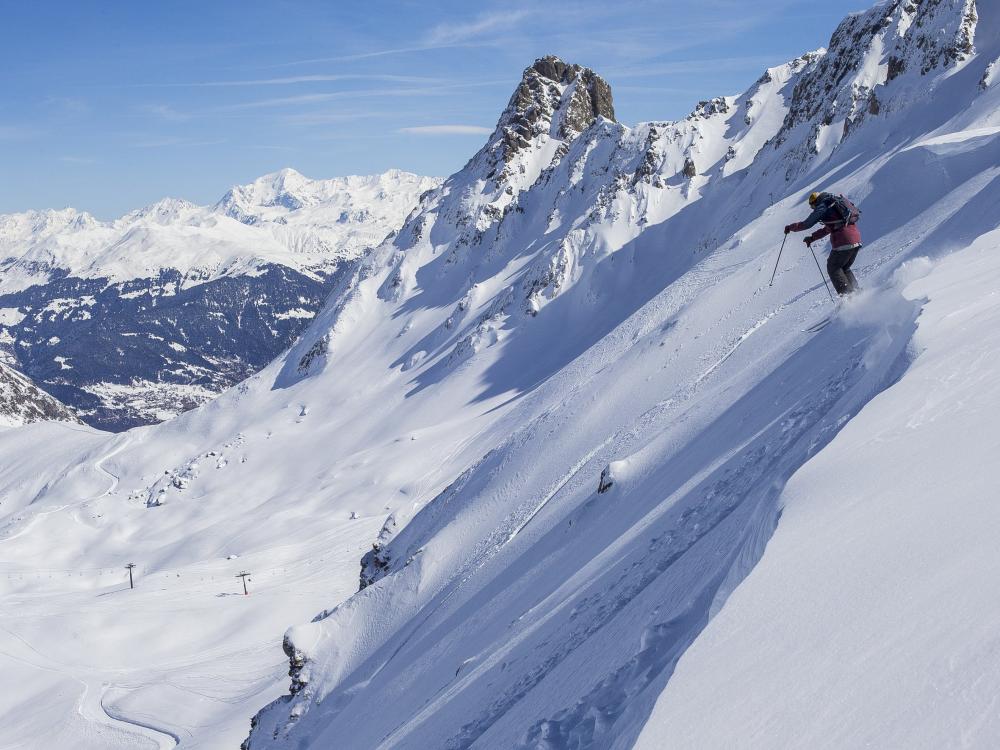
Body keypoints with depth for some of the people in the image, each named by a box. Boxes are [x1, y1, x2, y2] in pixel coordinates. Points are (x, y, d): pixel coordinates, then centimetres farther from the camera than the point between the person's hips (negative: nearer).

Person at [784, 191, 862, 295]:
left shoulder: (822, 207, -1)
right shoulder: (836, 203, 25)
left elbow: (806, 224, 2)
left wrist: (790, 227, 18)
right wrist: (812, 238, 37)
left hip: (843, 243, -8)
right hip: (857, 240, 8)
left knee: (833, 268, 9)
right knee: (845, 268, 23)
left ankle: (847, 294, -1)